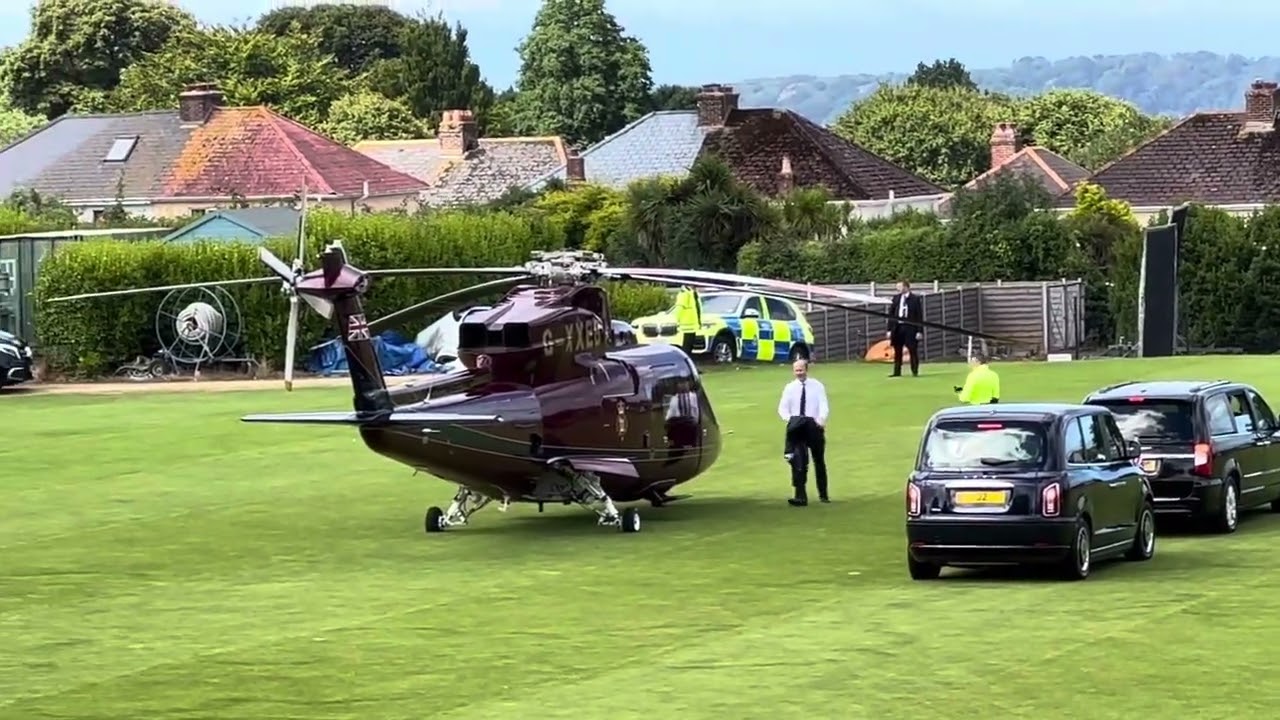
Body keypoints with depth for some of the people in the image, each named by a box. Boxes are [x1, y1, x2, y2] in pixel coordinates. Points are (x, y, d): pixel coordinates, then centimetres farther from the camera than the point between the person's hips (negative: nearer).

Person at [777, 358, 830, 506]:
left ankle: (823, 494, 28)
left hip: (814, 426, 0)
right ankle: (800, 496, -13)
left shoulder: (817, 386, 0)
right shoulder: (790, 387, 3)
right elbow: (782, 408, 2)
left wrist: (821, 419, -27)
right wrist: (788, 419, -18)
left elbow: (823, 405, -8)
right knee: (798, 461, -11)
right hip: (796, 428, 0)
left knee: (819, 460, 13)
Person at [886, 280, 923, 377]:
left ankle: (915, 372, 7)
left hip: (910, 327, -4)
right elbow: (891, 314, 10)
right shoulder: (896, 298, 9)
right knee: (897, 351, 6)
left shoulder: (915, 299, -2)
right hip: (897, 327, 4)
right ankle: (897, 372, 13)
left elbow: (919, 315, -3)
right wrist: (889, 329, 4)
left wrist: (920, 331, -9)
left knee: (912, 350, -1)